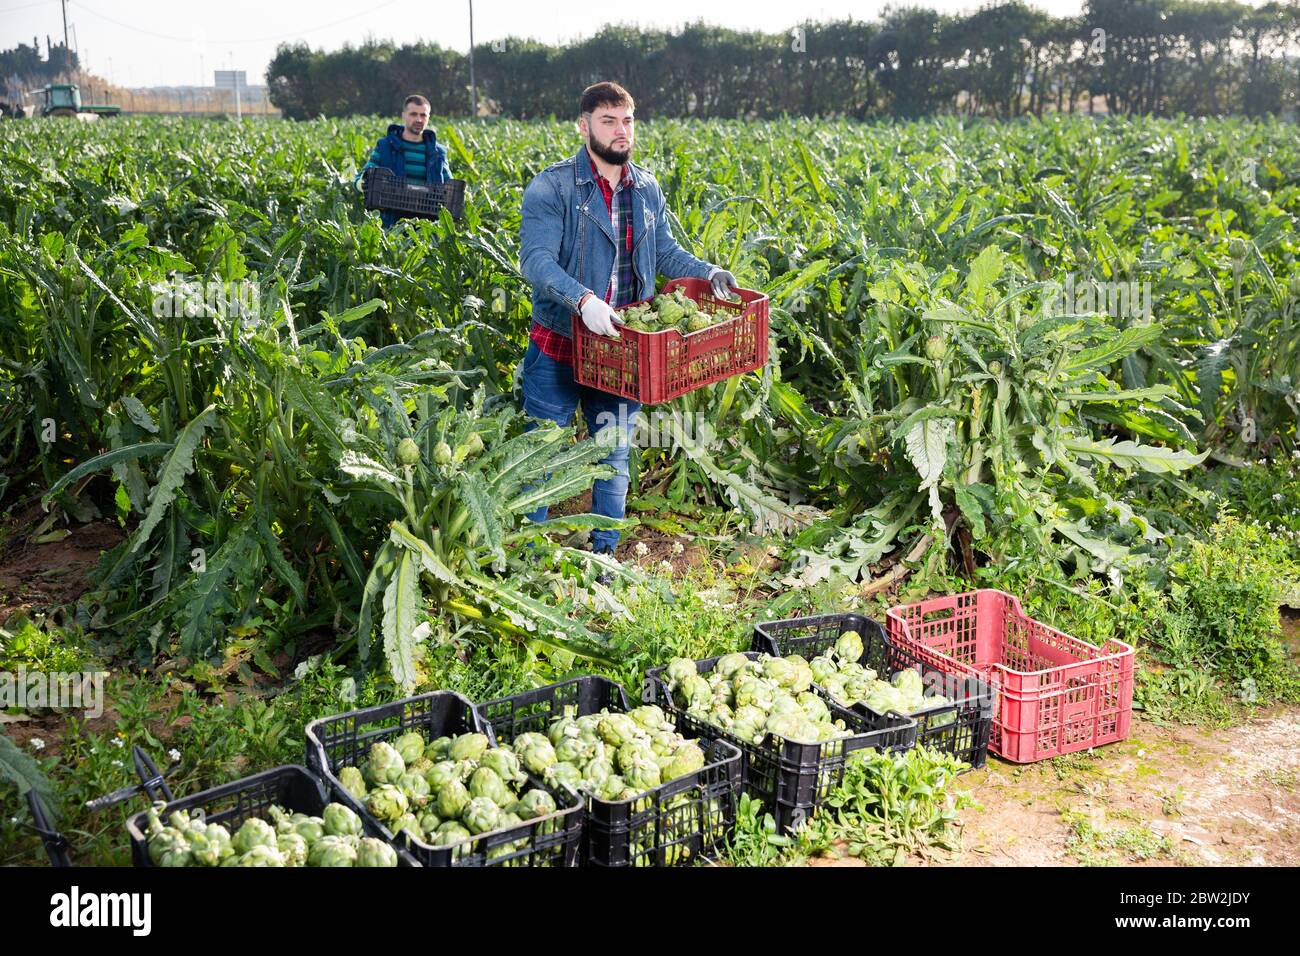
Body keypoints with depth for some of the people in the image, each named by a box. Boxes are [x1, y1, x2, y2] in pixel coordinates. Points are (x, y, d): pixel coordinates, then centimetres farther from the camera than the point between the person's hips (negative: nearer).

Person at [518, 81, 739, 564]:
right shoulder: (552, 187, -12)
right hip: (559, 347, -5)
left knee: (614, 454, 13)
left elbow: (664, 251, 18)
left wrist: (708, 272, 1)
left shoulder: (647, 189, 7)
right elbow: (535, 258, -22)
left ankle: (605, 555, 28)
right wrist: (582, 298, -37)